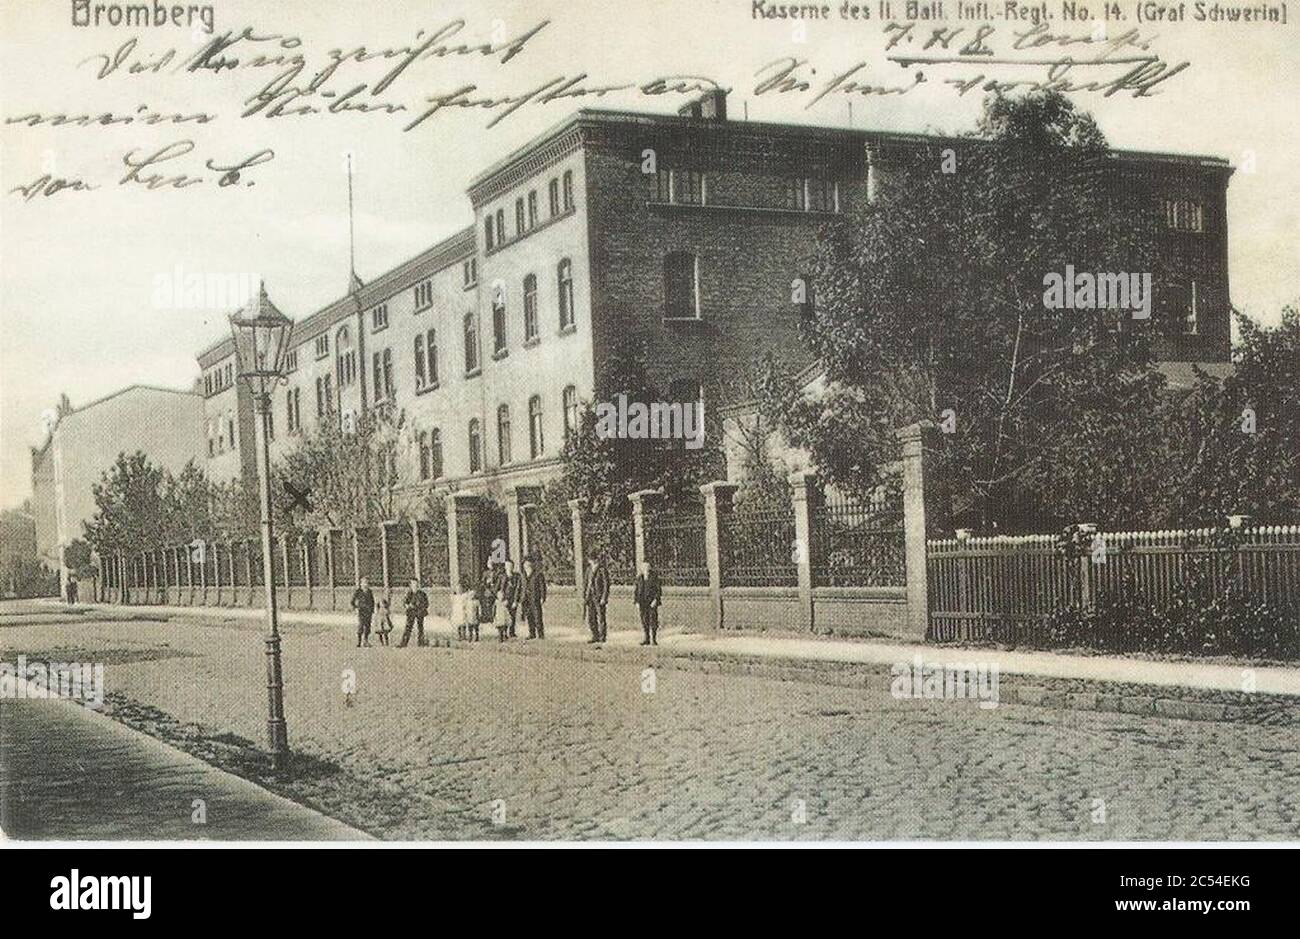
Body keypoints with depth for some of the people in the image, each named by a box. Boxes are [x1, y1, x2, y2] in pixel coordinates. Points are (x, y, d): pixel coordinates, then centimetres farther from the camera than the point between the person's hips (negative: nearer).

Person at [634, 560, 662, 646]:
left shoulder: (654, 577, -3)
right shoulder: (639, 578, 7)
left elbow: (658, 590, -4)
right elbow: (636, 590, 11)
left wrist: (655, 600, -14)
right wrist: (636, 602, 4)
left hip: (652, 602, -4)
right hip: (643, 602, 4)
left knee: (653, 620, -6)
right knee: (644, 620, 5)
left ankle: (654, 639, -1)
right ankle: (646, 639, 12)